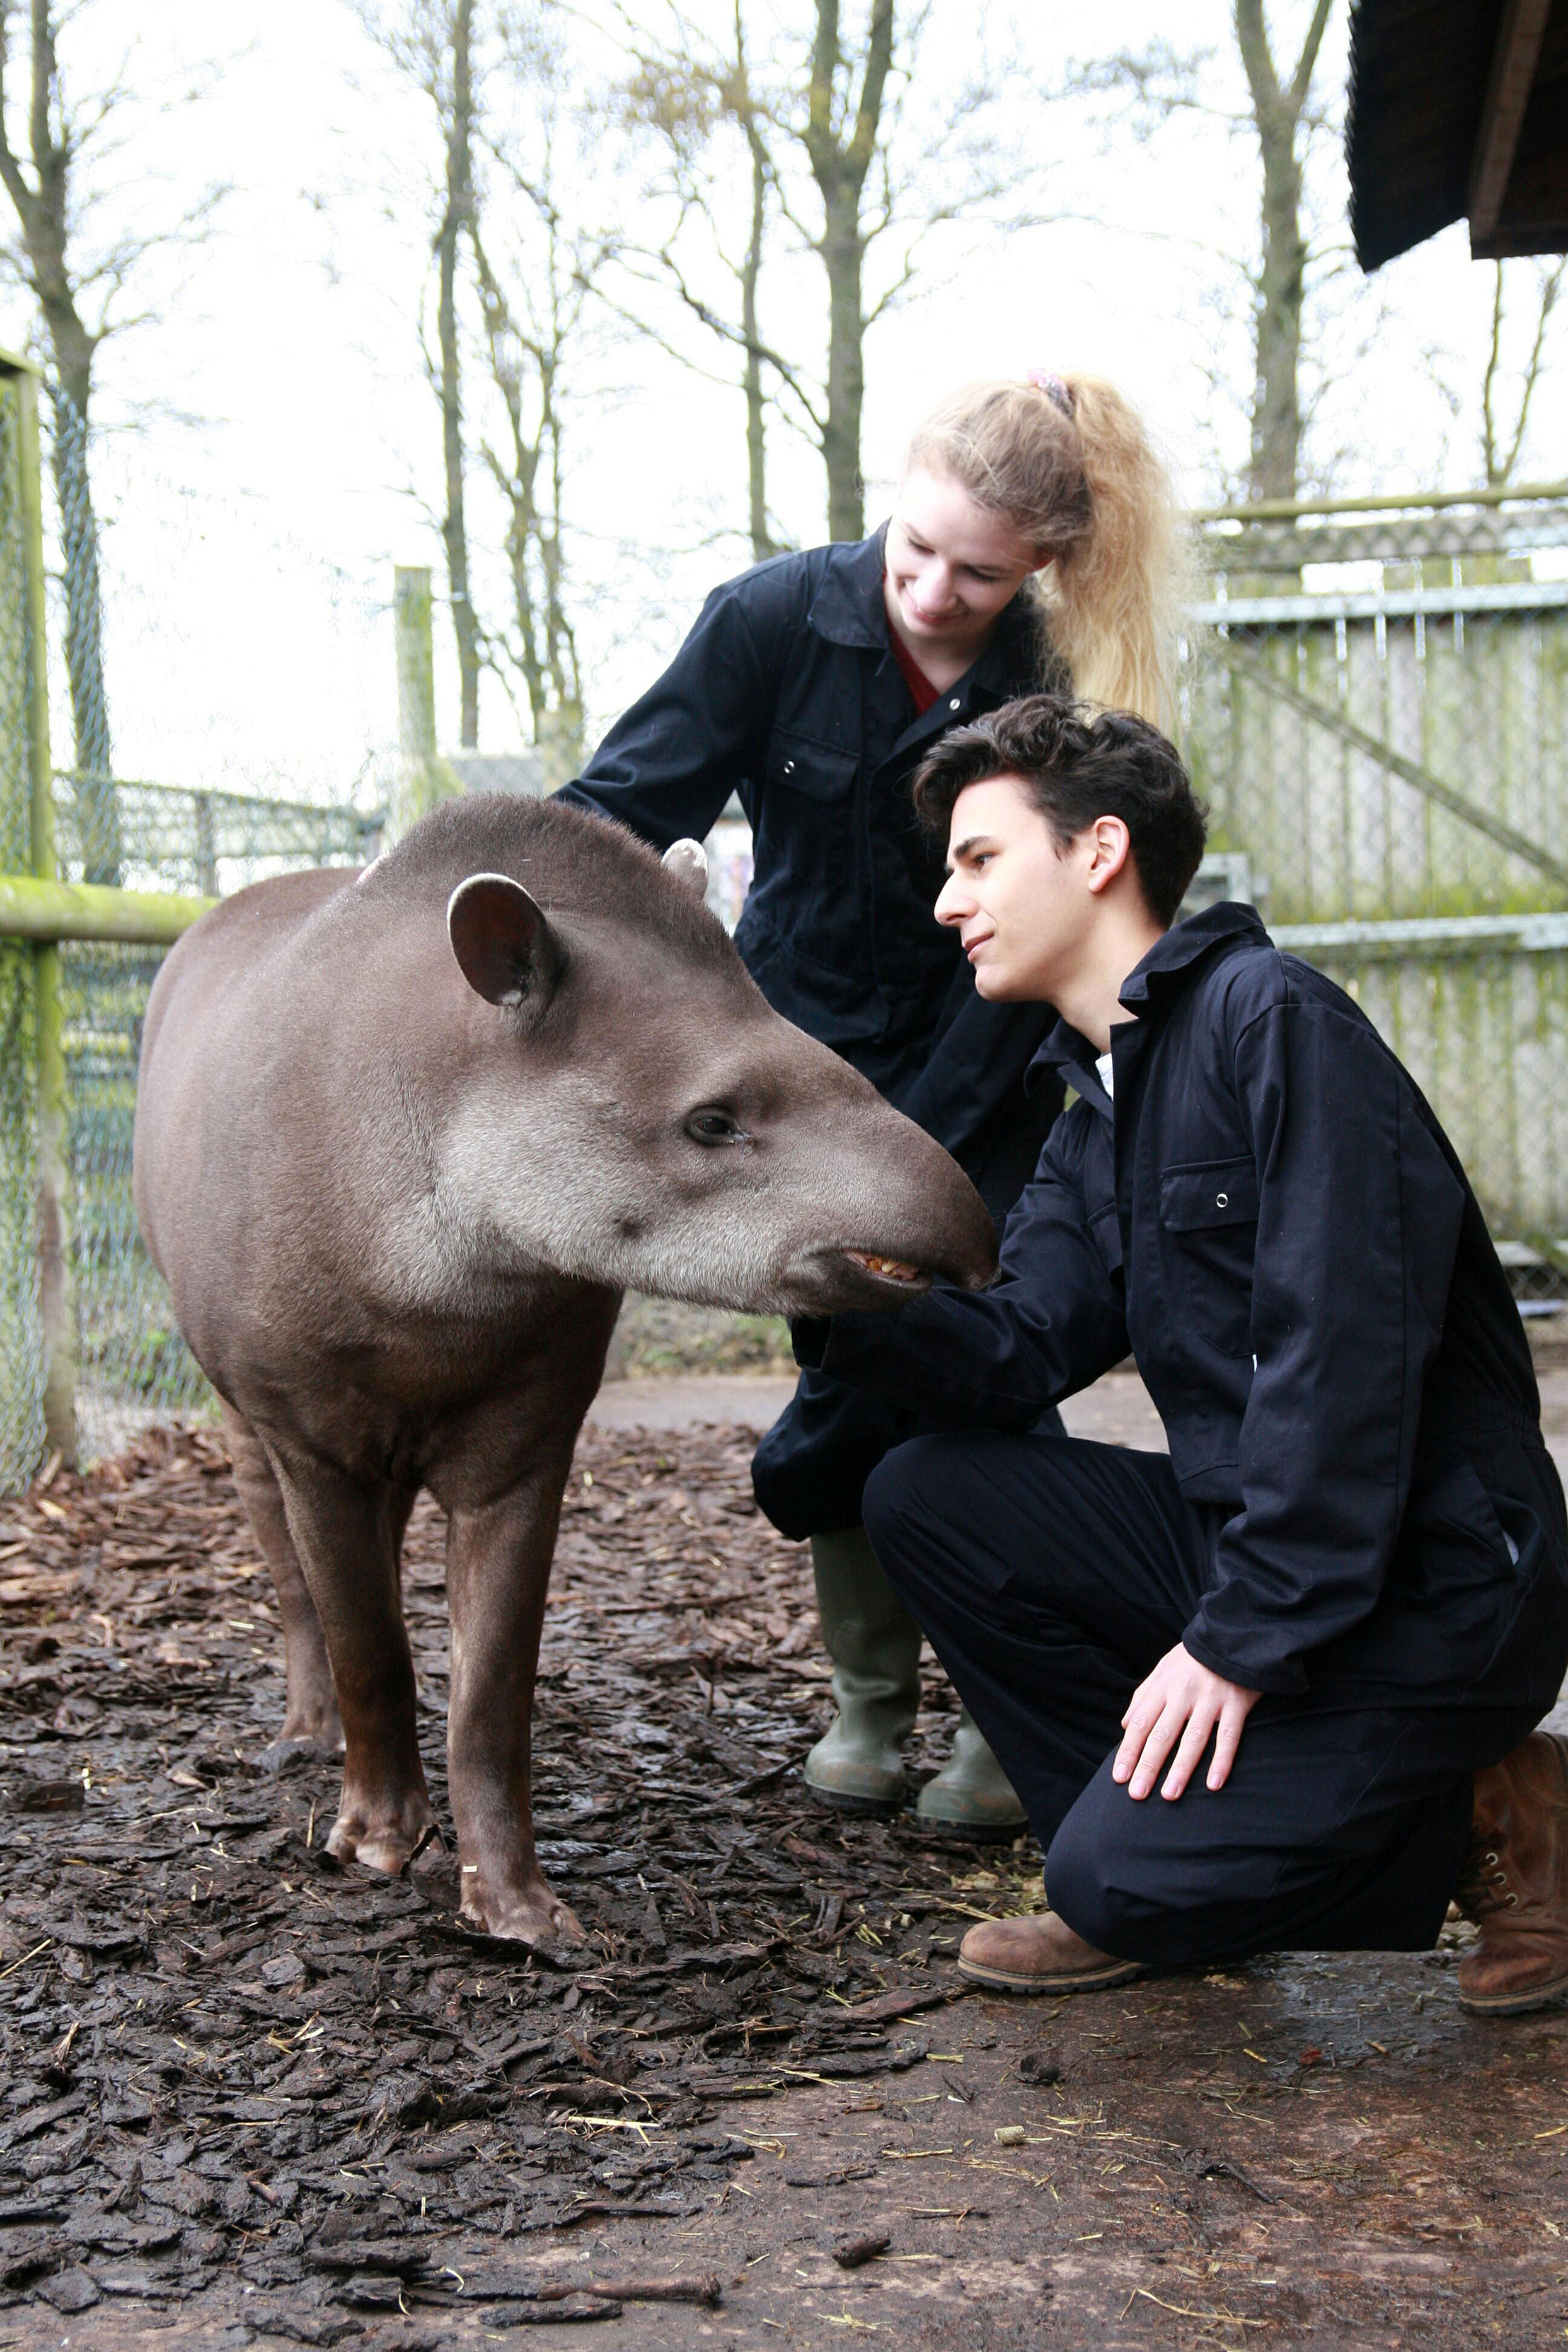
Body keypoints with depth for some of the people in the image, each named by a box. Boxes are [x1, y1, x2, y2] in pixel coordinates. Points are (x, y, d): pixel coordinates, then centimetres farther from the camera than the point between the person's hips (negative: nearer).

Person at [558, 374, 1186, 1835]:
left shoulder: (1061, 686, -13)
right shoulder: (774, 622, -12)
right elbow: (623, 805, -10)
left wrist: (908, 1147, -18)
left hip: (982, 1083, 0)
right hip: (808, 1057, 1)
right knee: (851, 1369, -4)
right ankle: (867, 1699, 14)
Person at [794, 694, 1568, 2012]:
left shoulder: (1273, 1019, -14)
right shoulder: (1095, 1123, 15)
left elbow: (1346, 1354, -22)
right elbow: (1015, 1356, 4)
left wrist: (1244, 1634, -23)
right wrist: (846, 1304, -14)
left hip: (1431, 1586, -8)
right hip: (1243, 1538, 9)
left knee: (1123, 1877, -17)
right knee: (927, 1497, 0)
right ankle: (1156, 1862, 6)